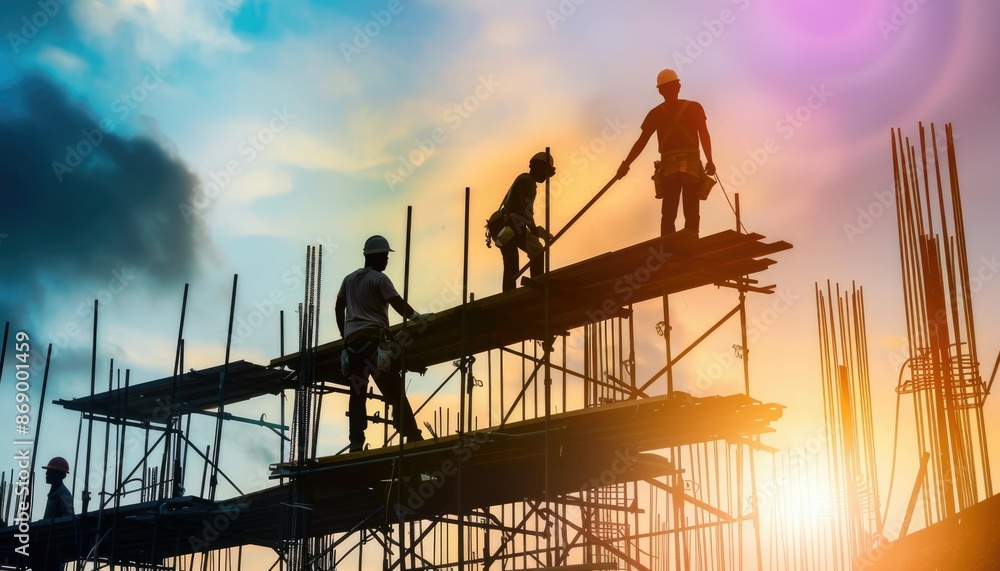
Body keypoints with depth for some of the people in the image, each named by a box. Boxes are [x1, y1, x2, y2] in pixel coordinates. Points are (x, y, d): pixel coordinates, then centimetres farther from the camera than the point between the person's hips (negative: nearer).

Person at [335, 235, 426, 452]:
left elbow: (339, 308, 22)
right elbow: (399, 304, -9)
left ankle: (356, 442, -3)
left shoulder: (349, 279, 18)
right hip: (373, 337, -6)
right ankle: (412, 436, -9)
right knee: (394, 389, -6)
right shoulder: (379, 279, -3)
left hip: (352, 339, 6)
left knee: (357, 393, 4)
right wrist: (417, 317, 6)